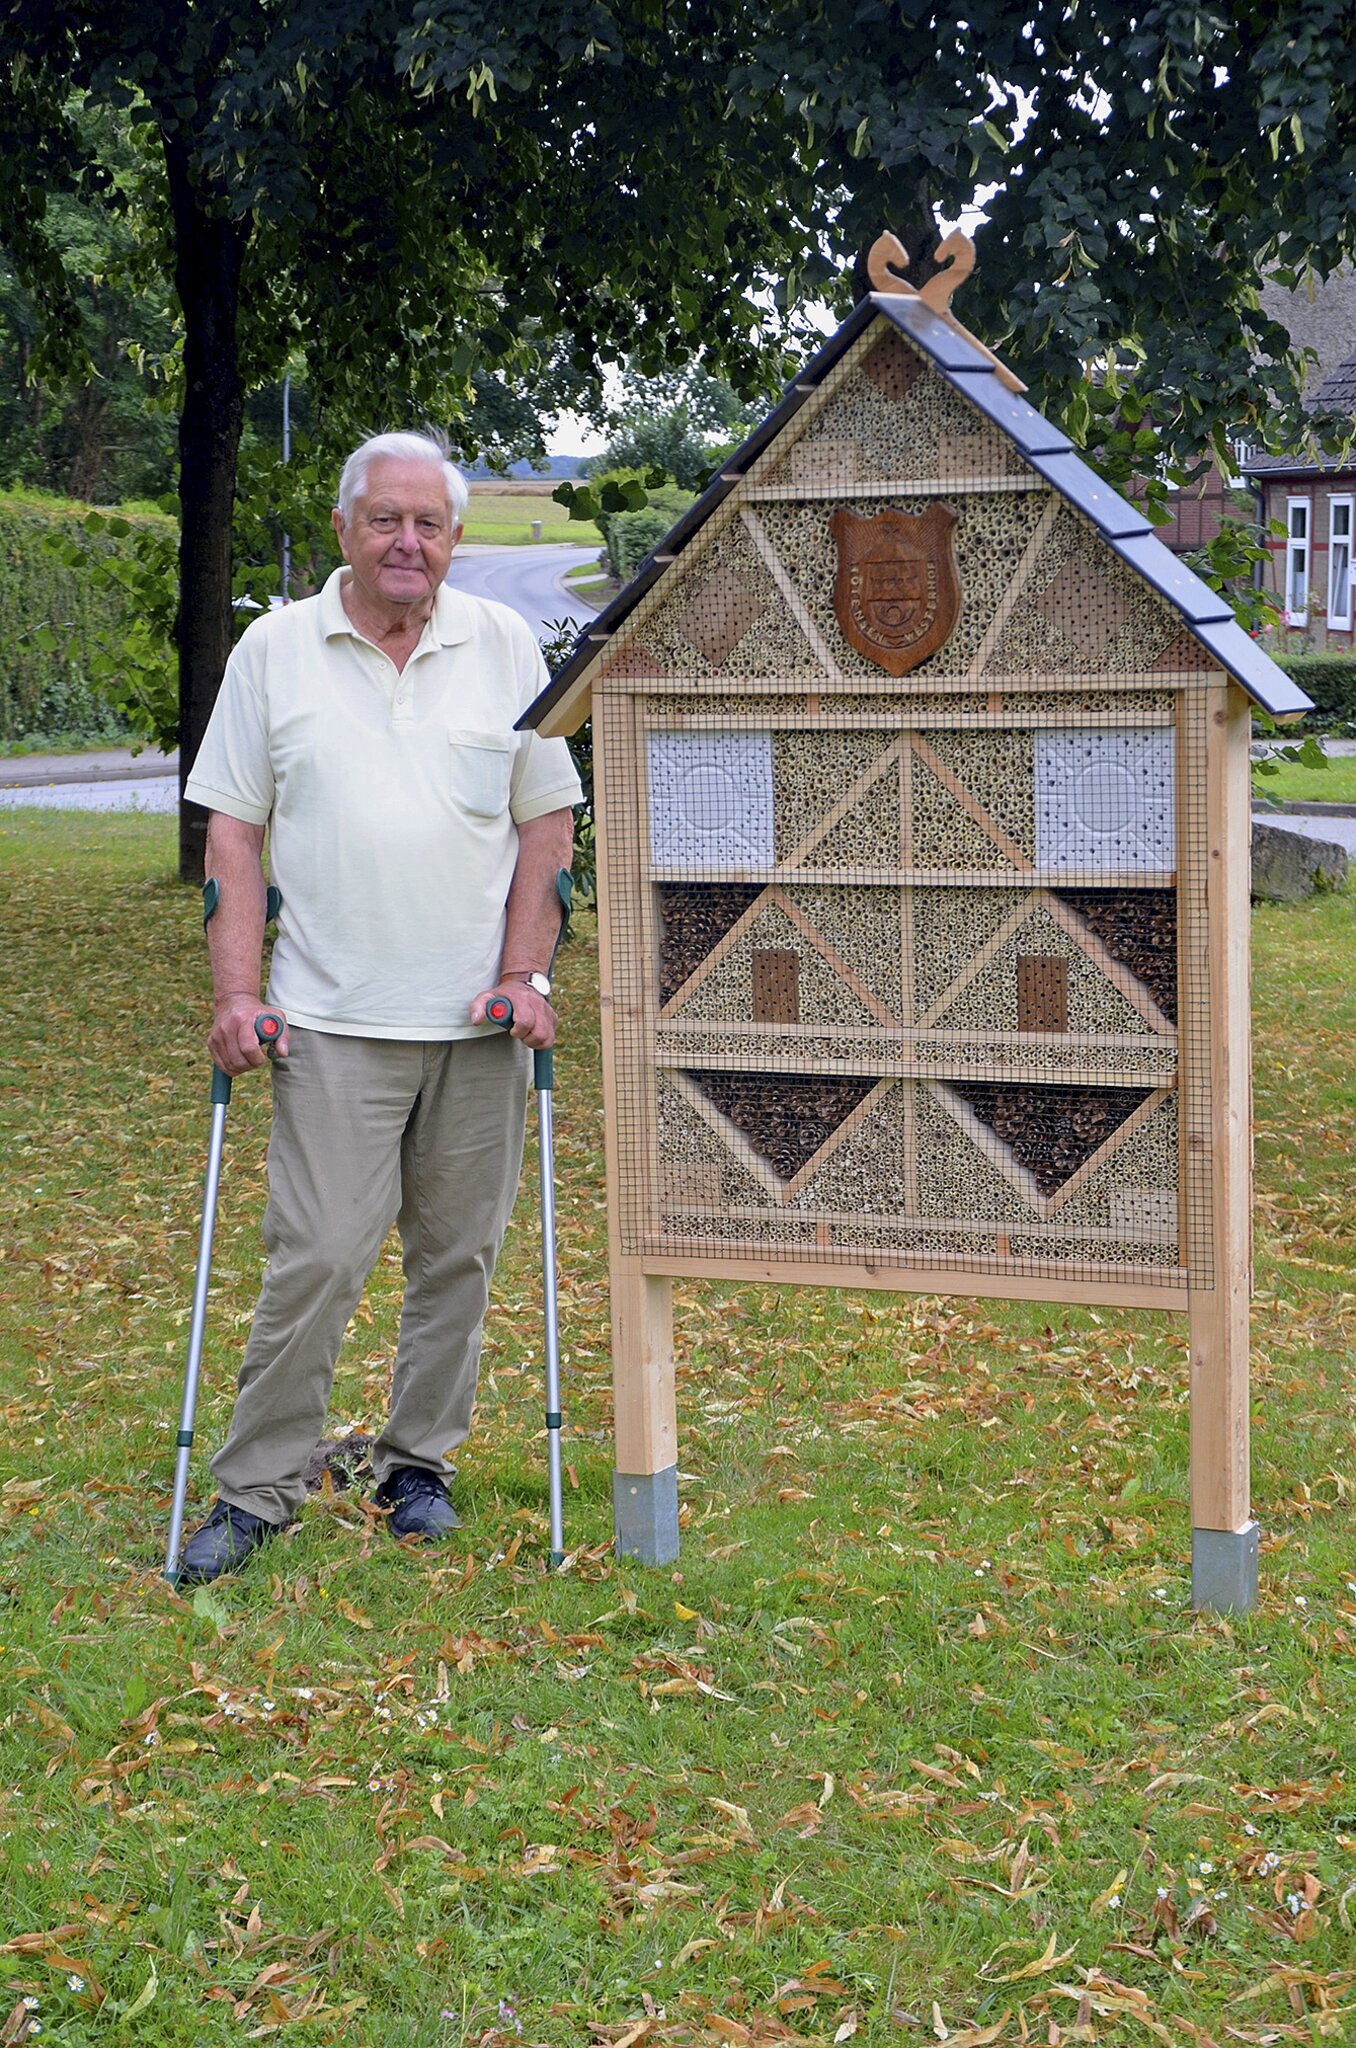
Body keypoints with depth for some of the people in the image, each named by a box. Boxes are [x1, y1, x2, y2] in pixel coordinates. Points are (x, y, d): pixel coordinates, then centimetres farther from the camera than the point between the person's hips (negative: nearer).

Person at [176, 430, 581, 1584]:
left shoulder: (505, 647, 6)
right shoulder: (276, 650, 3)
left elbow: (548, 821, 8)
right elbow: (233, 829, 3)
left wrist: (524, 973, -2)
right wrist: (235, 991, -5)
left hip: (477, 1016, 2)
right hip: (334, 1016, -2)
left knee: (457, 1251, 8)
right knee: (317, 1257, -7)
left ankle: (421, 1463, 22)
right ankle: (258, 1488, 4)